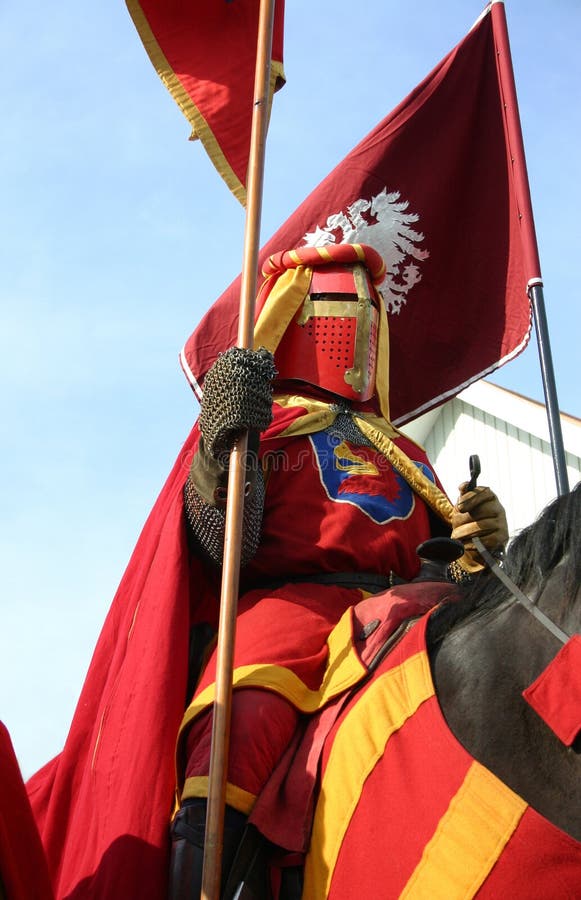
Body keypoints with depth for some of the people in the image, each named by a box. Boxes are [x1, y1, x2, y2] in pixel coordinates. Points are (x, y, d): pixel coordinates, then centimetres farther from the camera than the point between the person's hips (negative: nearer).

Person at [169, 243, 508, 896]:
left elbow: (446, 558, 30)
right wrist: (224, 445, -11)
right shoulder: (257, 421, 19)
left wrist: (477, 540, 9)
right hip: (292, 601, -3)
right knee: (242, 723, -35)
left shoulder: (407, 456, 34)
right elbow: (224, 547, 3)